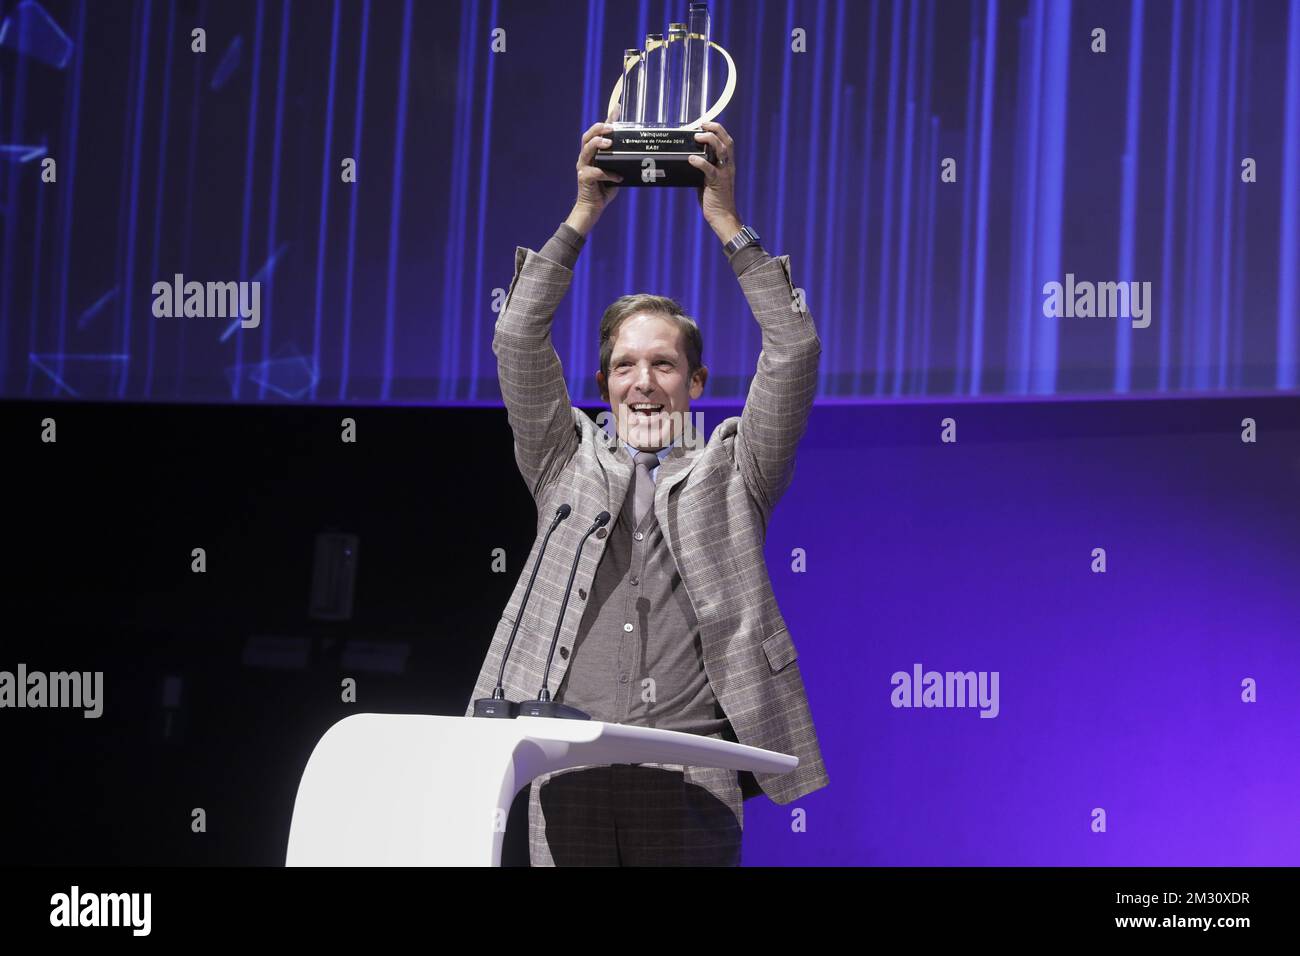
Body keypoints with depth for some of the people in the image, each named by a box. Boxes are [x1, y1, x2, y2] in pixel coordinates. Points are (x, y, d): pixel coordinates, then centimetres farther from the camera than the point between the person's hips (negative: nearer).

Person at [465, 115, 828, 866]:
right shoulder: (568, 464, 19)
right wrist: (582, 216, 8)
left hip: (691, 771, -1)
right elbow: (518, 341, 11)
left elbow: (795, 353, 5)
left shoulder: (731, 472, 15)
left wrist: (728, 223, 4)